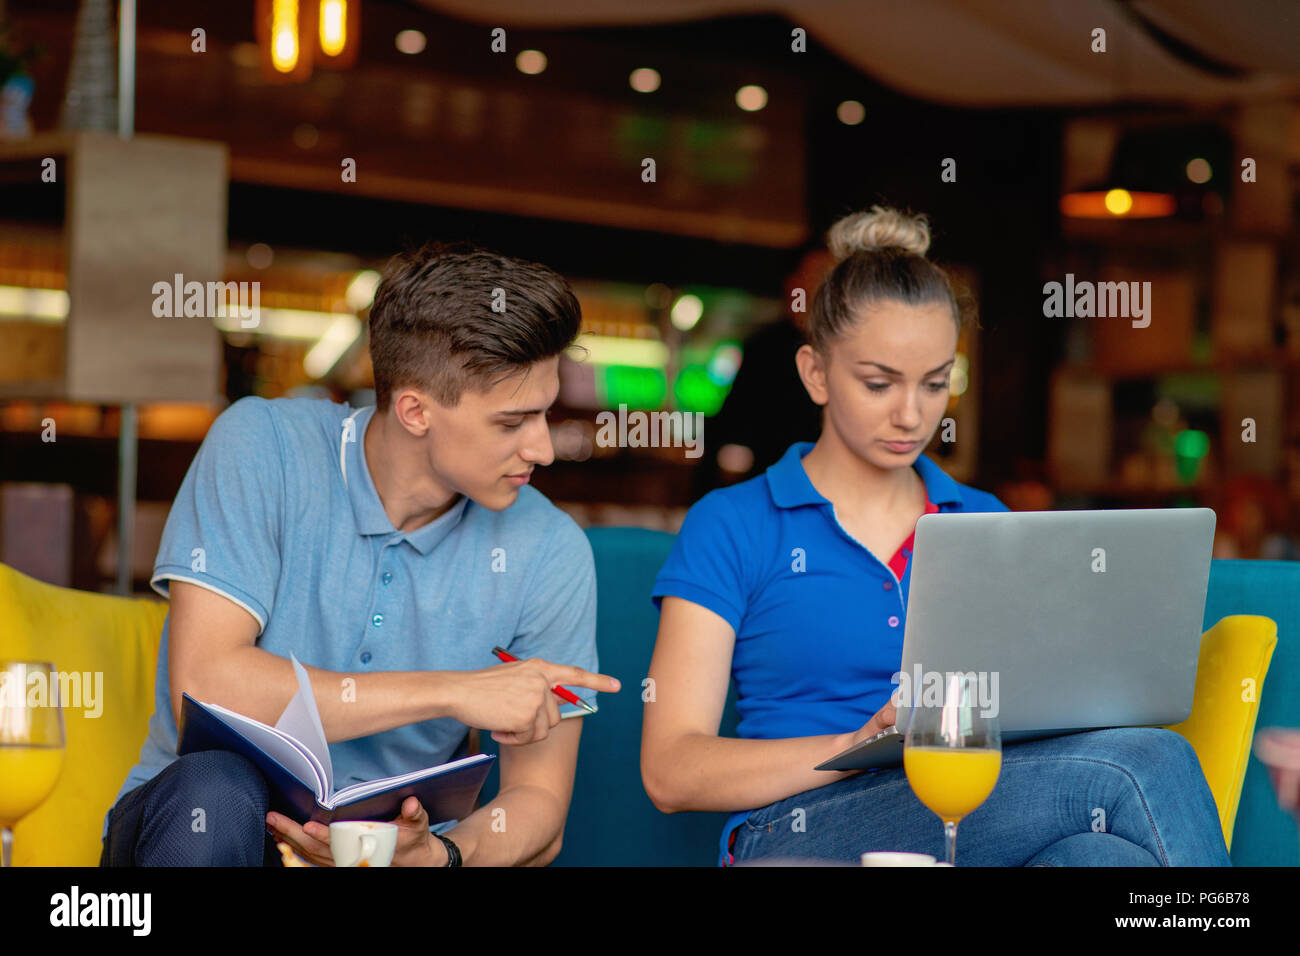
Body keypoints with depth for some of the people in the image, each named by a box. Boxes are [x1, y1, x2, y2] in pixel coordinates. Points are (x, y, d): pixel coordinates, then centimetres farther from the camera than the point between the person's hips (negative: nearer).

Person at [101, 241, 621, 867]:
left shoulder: (547, 553, -4)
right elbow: (204, 687, -20)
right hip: (190, 830, -1)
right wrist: (454, 692, -20)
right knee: (214, 790, -34)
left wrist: (433, 854, -23)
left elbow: (538, 804, 0)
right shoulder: (263, 448, -10)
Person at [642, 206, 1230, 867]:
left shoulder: (984, 524, 20)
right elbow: (669, 772, -2)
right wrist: (860, 744, -16)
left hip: (976, 826, 5)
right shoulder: (731, 528, 6)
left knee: (1101, 853, -37)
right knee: (1149, 763, -29)